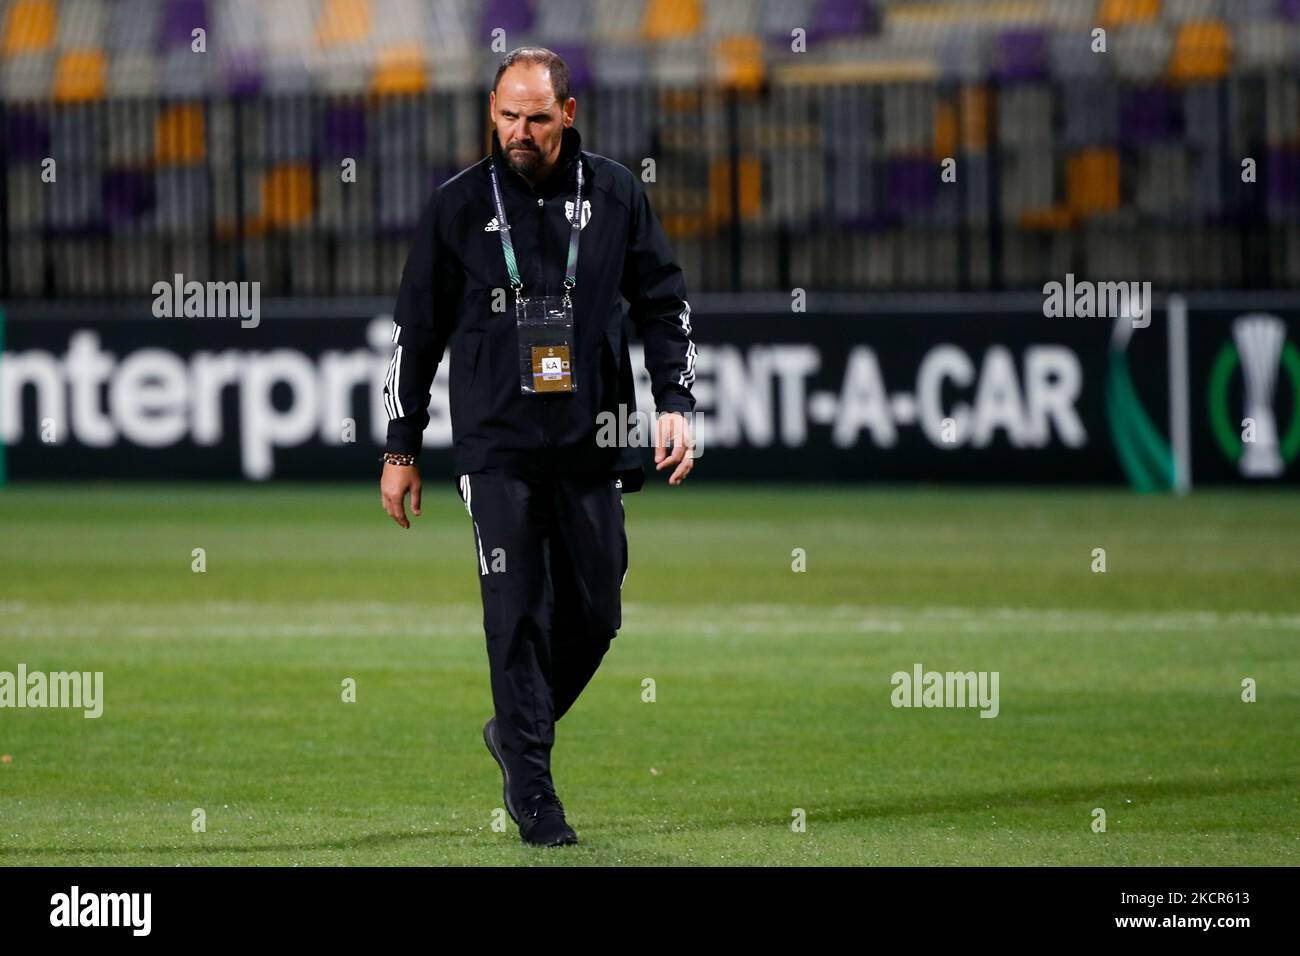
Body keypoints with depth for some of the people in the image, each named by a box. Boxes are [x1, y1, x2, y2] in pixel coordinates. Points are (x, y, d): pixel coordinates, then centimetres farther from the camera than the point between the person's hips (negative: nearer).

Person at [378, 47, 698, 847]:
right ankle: (532, 793, -3)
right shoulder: (459, 205, 2)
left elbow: (664, 302, 11)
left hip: (593, 446, 2)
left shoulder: (615, 194, 5)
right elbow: (416, 330, 7)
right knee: (518, 616, -8)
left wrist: (676, 404, -2)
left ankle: (516, 733, 28)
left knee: (595, 615, 3)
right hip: (497, 445, -2)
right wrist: (402, 450, 6)